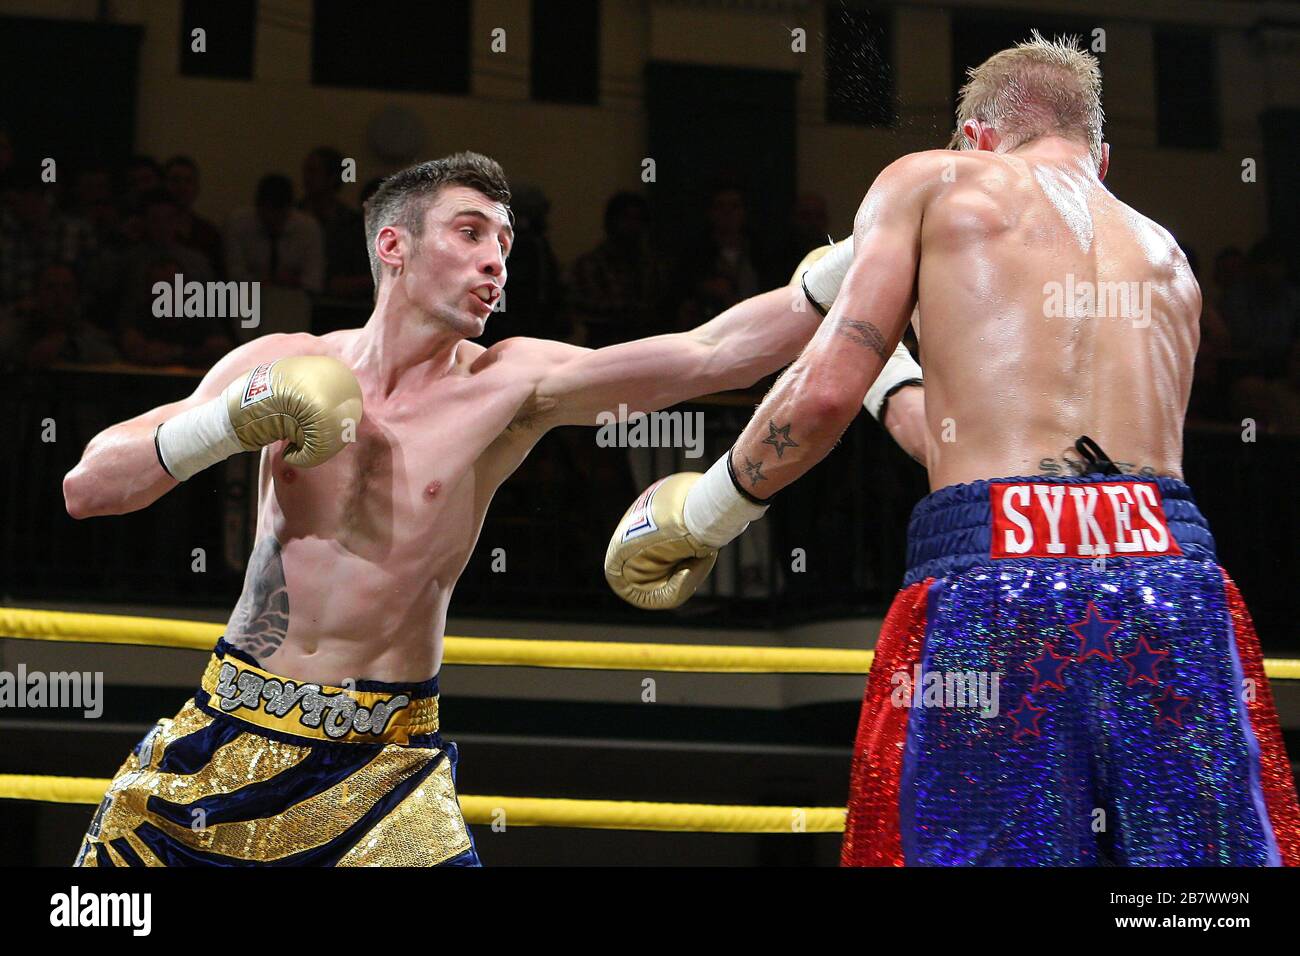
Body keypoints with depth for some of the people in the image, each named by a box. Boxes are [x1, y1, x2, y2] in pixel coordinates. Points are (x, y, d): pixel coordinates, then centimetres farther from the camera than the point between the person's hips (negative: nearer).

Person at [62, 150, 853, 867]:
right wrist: (230, 424, -19)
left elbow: (711, 355, -20)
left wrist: (846, 266, -27)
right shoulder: (282, 366, -3)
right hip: (231, 725, 2)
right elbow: (85, 489, -4)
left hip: (385, 760, -2)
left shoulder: (509, 385, -8)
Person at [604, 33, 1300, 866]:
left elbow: (826, 391, 4)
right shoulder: (1167, 256, 30)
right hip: (1174, 575, 4)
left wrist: (705, 513, 20)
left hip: (998, 573, -4)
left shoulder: (931, 182, 16)